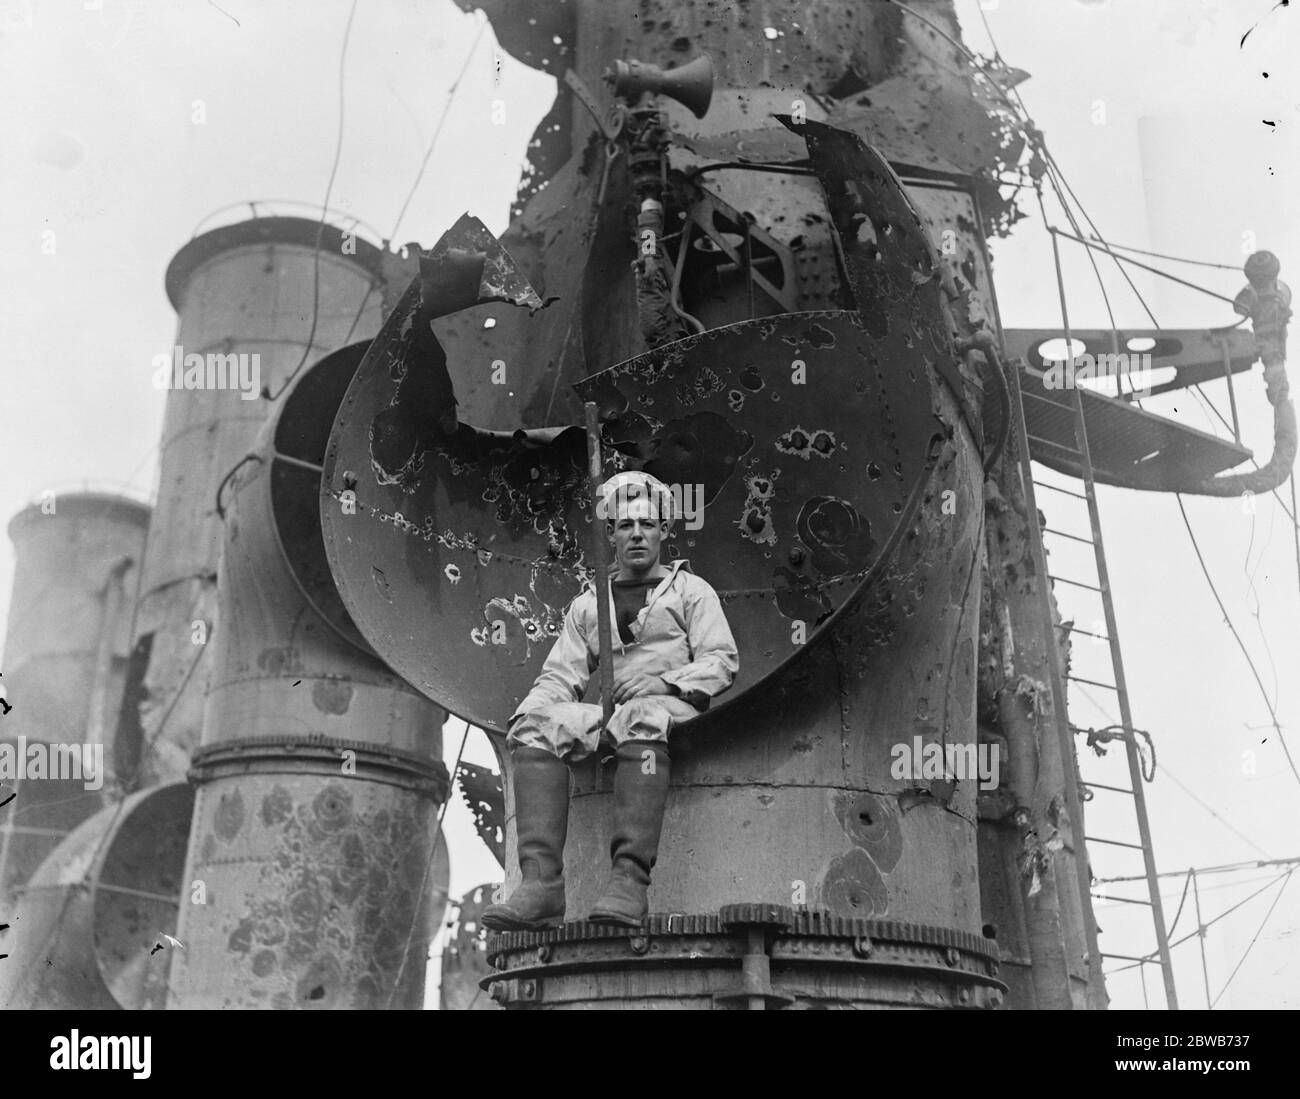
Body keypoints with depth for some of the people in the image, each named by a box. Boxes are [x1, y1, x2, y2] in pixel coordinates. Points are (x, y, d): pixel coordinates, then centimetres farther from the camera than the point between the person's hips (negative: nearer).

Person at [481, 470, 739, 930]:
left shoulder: (690, 590, 18)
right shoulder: (587, 604, 26)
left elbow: (722, 661, 7)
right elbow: (562, 673, 17)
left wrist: (666, 682, -10)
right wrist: (538, 702, -5)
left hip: (673, 709, -3)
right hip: (609, 714, 3)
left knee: (642, 718, -40)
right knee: (534, 724, -27)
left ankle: (629, 878, -48)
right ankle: (541, 880, -38)